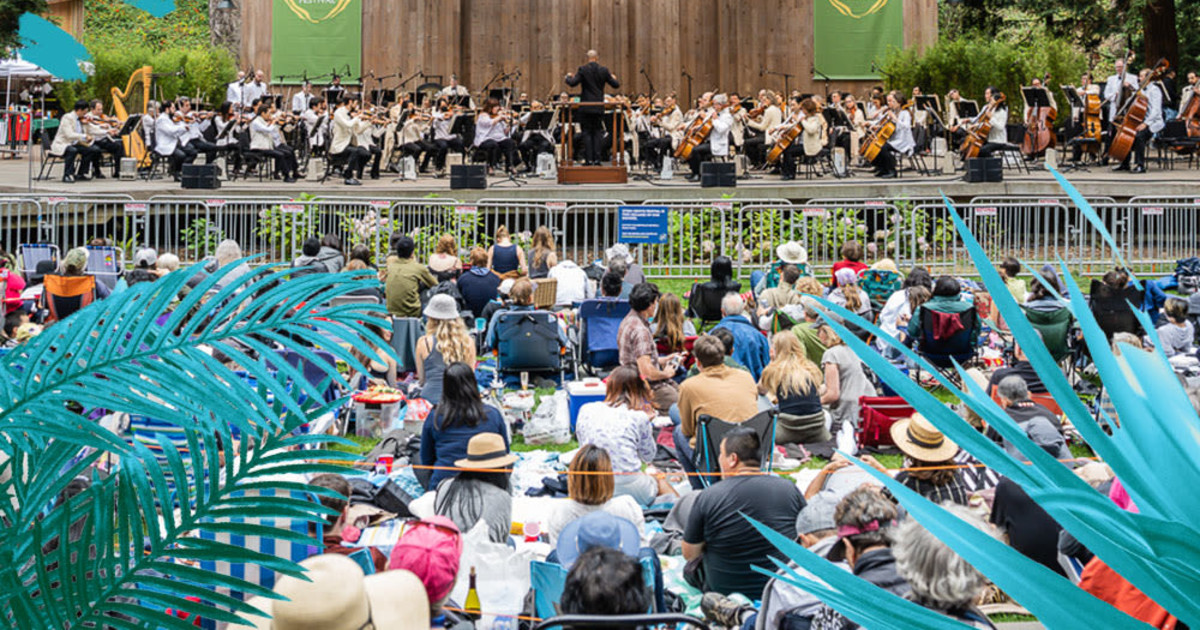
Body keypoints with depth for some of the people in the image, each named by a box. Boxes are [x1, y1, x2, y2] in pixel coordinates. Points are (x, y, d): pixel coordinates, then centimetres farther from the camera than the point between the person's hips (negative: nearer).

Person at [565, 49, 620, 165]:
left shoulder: (582, 69, -7)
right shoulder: (604, 71, 0)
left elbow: (573, 83, -15)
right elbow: (616, 85, 4)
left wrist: (568, 77, 6)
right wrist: (614, 78, 26)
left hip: (585, 108, -2)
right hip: (599, 108, 2)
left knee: (586, 133, 1)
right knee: (598, 133, 7)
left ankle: (589, 159, -3)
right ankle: (597, 159, 3)